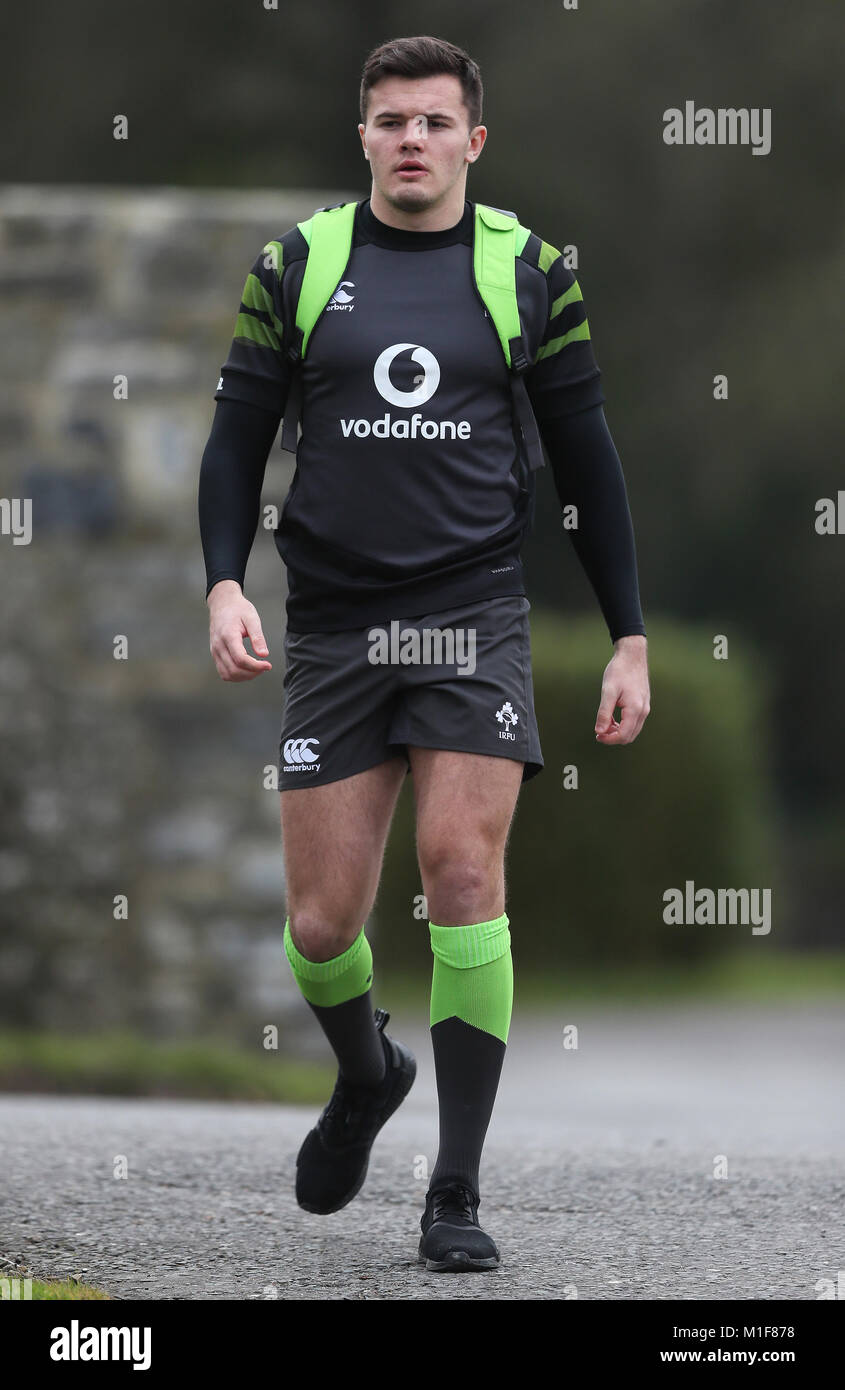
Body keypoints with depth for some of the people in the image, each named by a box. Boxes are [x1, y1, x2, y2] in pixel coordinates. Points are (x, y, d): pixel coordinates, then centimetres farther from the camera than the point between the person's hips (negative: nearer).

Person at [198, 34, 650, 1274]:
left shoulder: (532, 274, 4)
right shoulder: (295, 269, 6)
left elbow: (588, 461, 9)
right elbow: (238, 438, 8)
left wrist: (628, 638, 6)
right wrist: (224, 583, -8)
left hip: (473, 613, -1)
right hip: (334, 624, 1)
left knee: (463, 868, -15)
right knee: (323, 923, -1)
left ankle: (457, 1193, -7)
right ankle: (365, 1076, 35)